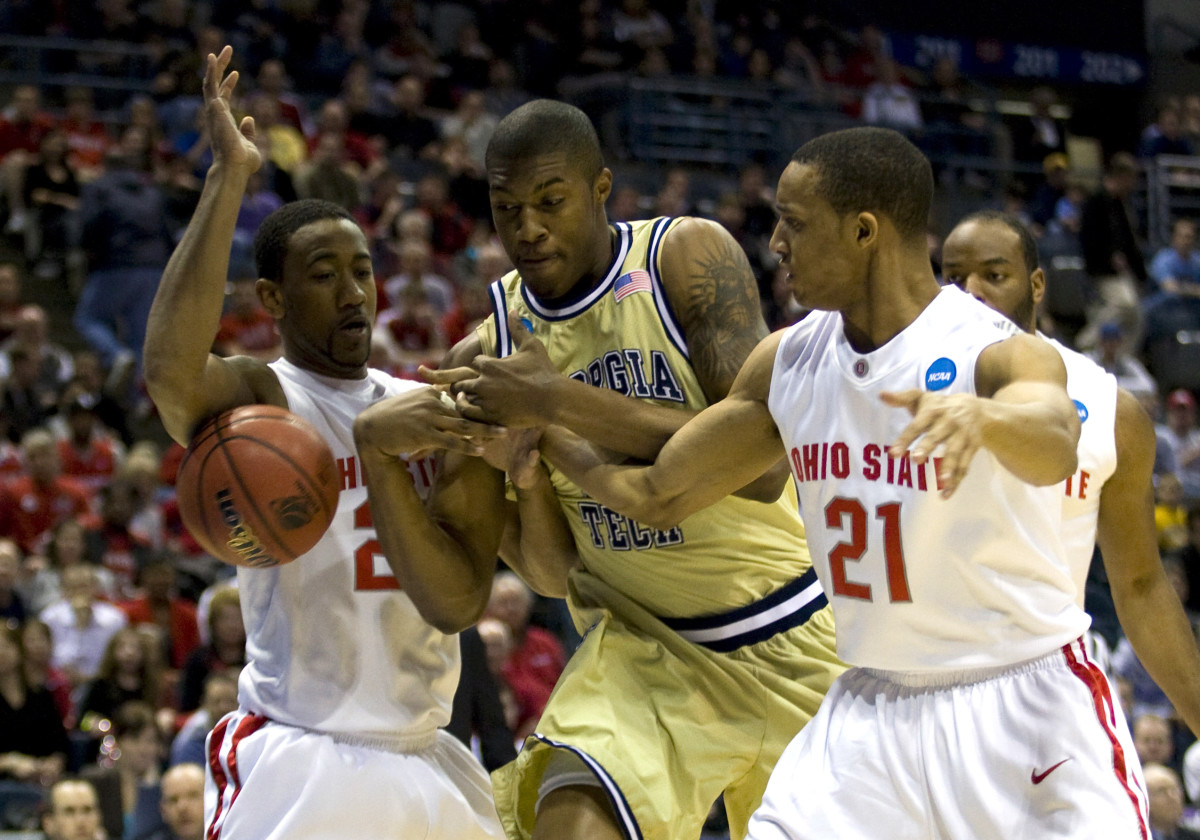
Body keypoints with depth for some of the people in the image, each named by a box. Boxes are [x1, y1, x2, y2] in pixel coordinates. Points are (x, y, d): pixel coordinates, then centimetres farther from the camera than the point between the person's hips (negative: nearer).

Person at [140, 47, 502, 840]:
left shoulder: (429, 411, 9)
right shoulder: (258, 399, -7)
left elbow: (459, 603, 0)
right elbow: (169, 372, -32)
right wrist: (229, 177, -28)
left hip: (425, 758, 6)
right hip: (296, 755, -6)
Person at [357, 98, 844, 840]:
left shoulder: (688, 257, -14)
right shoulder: (488, 353, -3)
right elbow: (552, 573, 3)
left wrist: (561, 400, -29)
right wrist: (526, 482, -19)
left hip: (784, 639, -1)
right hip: (642, 640, 1)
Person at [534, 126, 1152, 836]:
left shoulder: (997, 352, -17)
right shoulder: (787, 363, 3)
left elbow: (1055, 444, -42)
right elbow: (656, 496, 13)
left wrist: (979, 415, -63)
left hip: (1022, 705, -5)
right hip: (874, 705, 5)